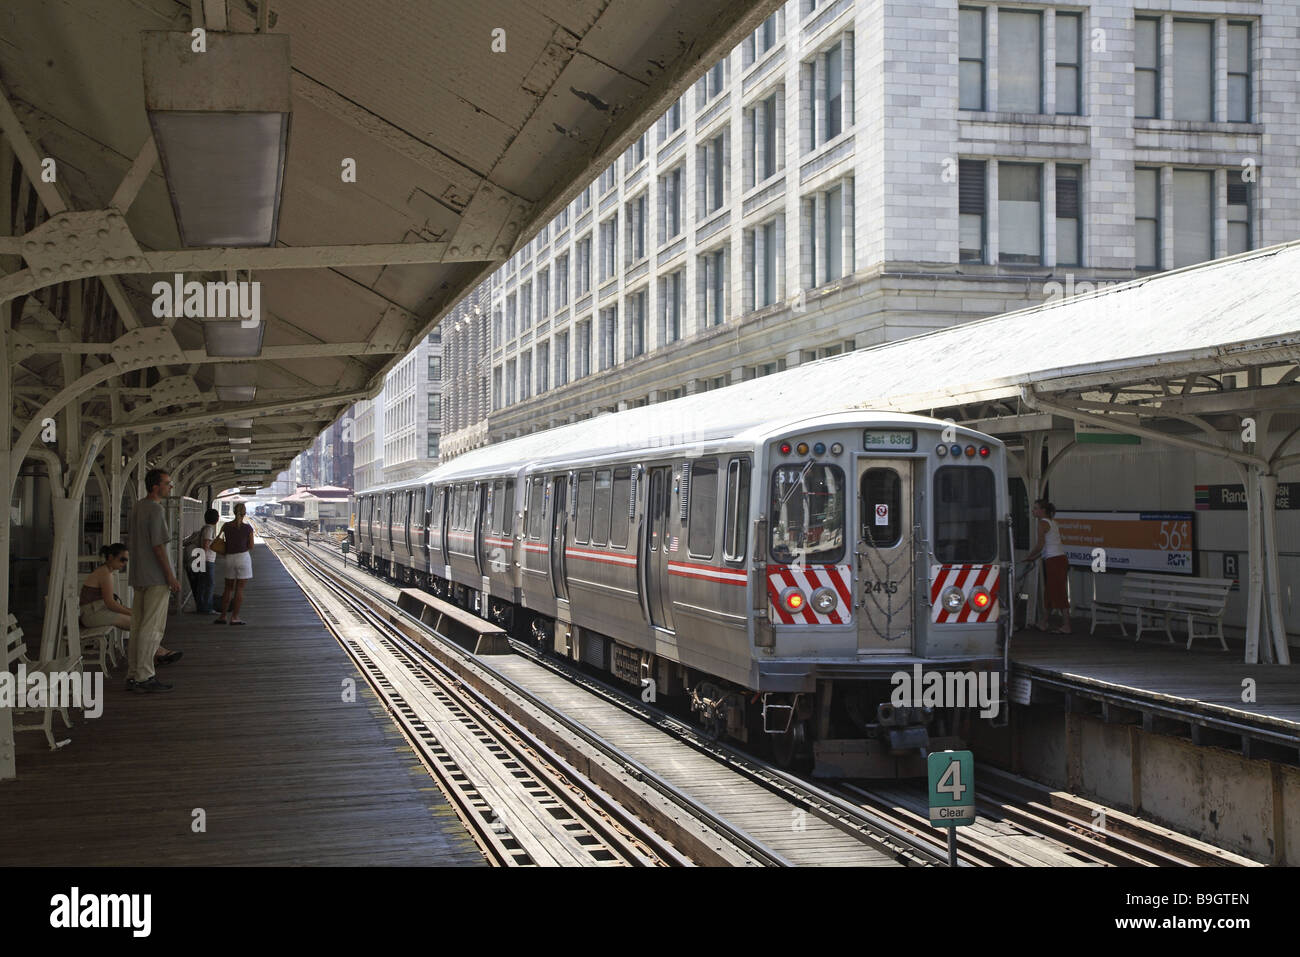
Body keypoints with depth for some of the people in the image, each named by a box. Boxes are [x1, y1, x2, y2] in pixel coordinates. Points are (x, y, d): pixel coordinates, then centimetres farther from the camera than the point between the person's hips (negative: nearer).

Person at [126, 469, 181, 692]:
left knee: (138, 626, 11)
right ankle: (145, 676, -8)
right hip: (156, 577, -9)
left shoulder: (136, 508, 14)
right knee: (152, 627, -7)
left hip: (138, 577, 9)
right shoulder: (155, 509, -15)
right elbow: (157, 545, -18)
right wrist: (170, 576, -15)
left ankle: (133, 676, 13)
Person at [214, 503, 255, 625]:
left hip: (230, 558, 3)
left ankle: (223, 616, 14)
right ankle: (234, 617, 0)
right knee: (240, 589, 1)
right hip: (243, 557, -3)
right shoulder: (248, 528, -7)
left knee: (228, 588, 15)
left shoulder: (226, 526, 0)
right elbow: (251, 547, -2)